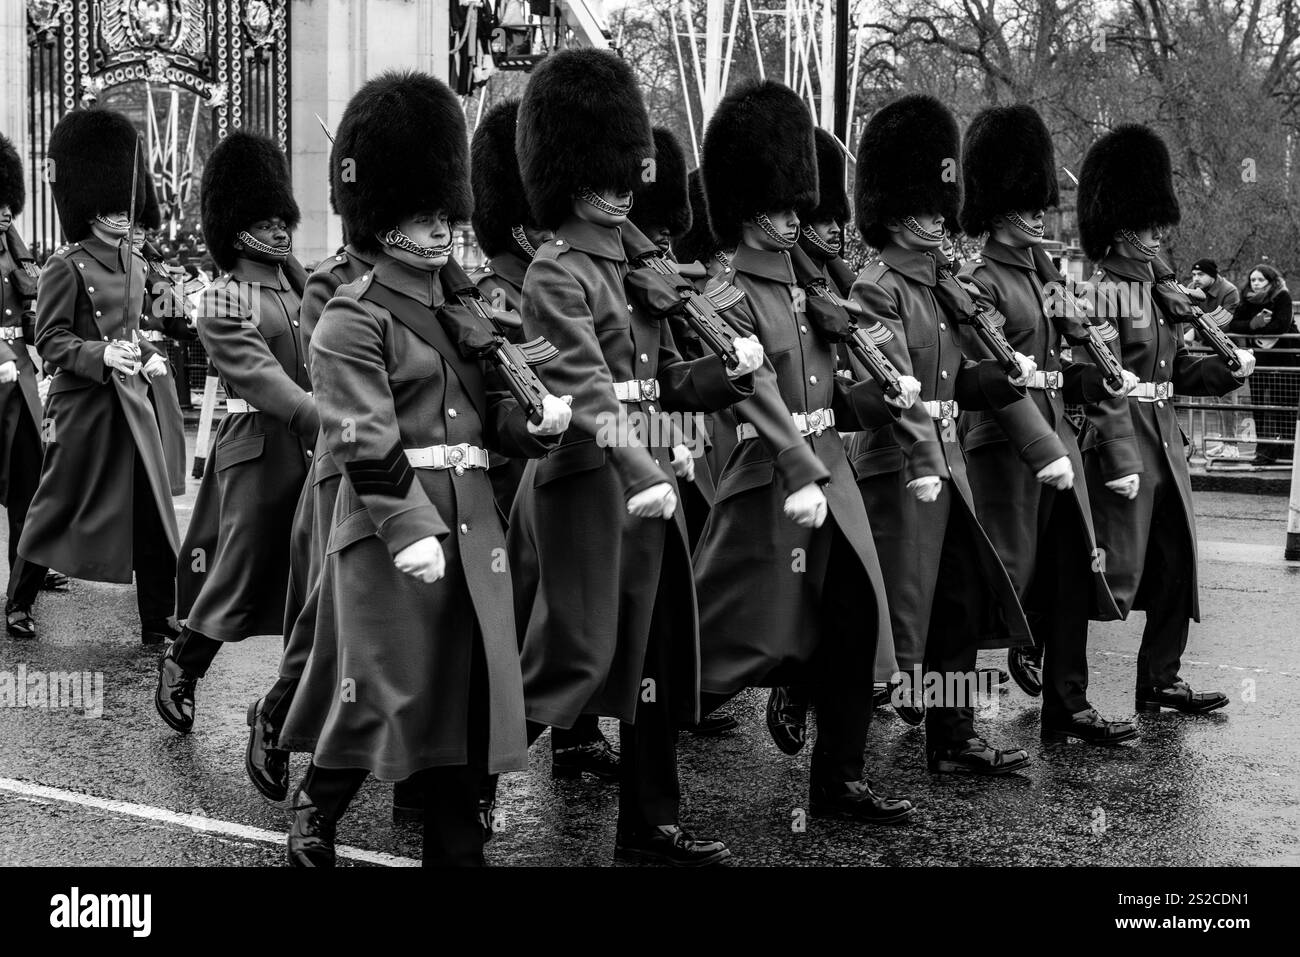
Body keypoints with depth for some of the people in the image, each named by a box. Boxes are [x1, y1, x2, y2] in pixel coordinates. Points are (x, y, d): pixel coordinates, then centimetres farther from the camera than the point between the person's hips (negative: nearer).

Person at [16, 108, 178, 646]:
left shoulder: (133, 265, 13)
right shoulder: (66, 267, -9)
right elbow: (50, 341, -10)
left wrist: (148, 357, 5)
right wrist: (101, 355, -24)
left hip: (131, 401, 6)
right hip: (82, 405, -6)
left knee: (152, 511, 1)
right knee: (58, 504, 7)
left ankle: (157, 623, 7)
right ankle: (19, 600, 27)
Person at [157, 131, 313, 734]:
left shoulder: (304, 288, 14)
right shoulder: (224, 300, -7)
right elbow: (259, 374, -20)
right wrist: (322, 420, -33)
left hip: (313, 448, 6)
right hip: (259, 451, -6)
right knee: (239, 574, 2)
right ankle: (180, 669, 25)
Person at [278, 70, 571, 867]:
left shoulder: (465, 313, 17)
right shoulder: (354, 320, -6)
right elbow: (365, 441, -15)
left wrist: (535, 421, -6)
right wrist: (410, 528, -24)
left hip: (472, 523, 7)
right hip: (392, 525, -7)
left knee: (470, 687, 8)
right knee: (386, 688, -2)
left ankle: (458, 849, 18)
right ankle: (314, 816, 22)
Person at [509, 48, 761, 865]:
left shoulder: (636, 269, 16)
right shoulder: (556, 275, -10)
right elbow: (586, 388, -23)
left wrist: (730, 370, -1)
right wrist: (641, 475, -34)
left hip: (649, 479, 9)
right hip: (591, 483, -8)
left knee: (660, 660, 12)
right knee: (577, 659, -8)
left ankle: (652, 826, 22)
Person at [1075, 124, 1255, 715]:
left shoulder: (1157, 291, 15)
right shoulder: (1102, 291, -12)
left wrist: (1228, 370, 4)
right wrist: (1120, 461, -22)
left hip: (1165, 440, 9)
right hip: (1122, 442, -9)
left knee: (1177, 568, 12)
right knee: (1116, 572, -7)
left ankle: (1160, 682, 22)